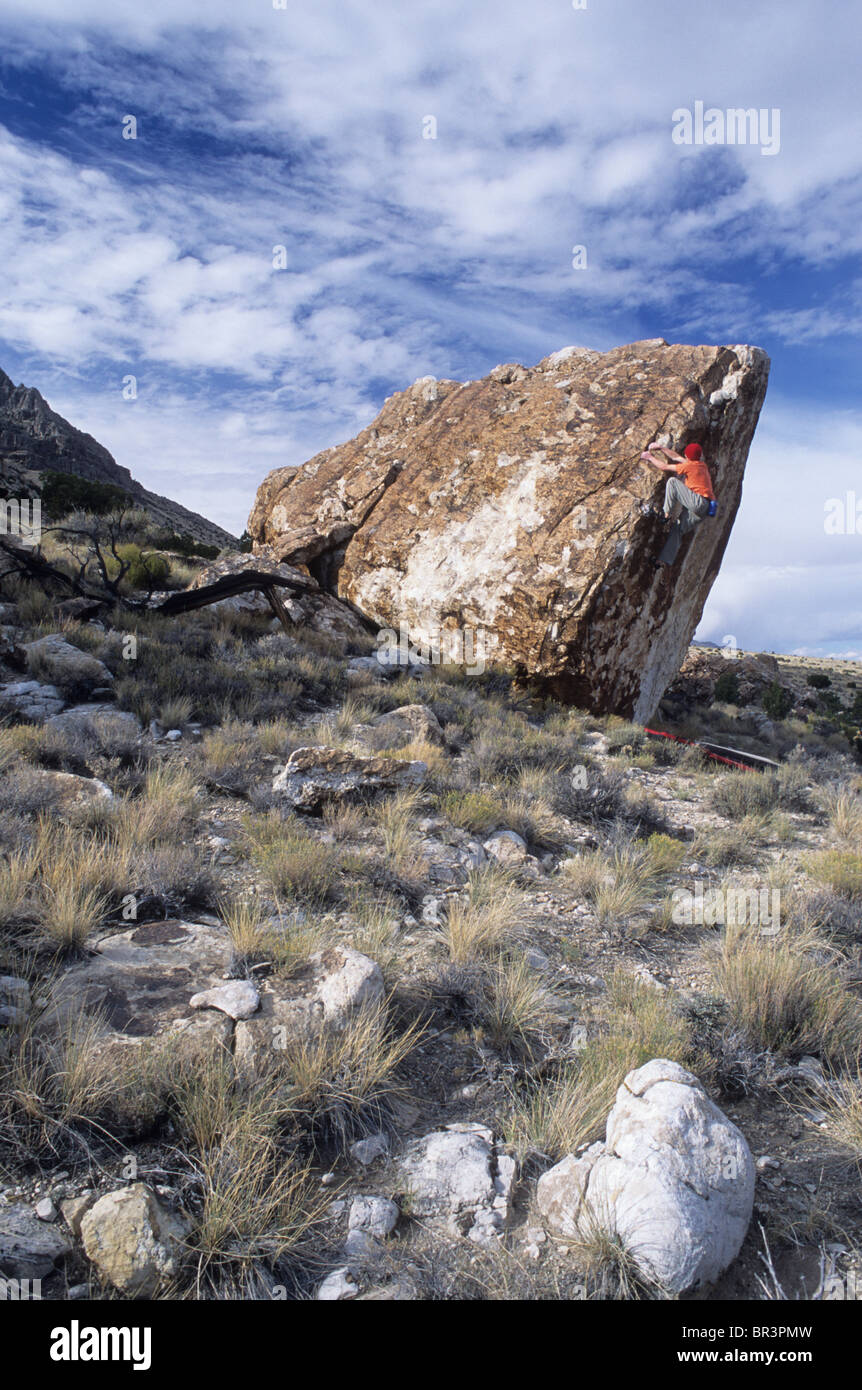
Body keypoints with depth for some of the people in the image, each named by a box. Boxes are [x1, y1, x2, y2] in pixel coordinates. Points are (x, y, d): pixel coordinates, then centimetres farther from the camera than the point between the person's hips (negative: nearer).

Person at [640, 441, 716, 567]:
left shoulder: (689, 466, -4)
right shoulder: (702, 465, 22)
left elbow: (665, 467, 0)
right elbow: (677, 458, 32)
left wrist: (650, 458, 13)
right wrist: (661, 448, 34)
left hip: (698, 502, -9)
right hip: (703, 509, 9)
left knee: (672, 481, -10)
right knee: (677, 528, 8)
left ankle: (667, 514, -11)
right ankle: (665, 559, 0)